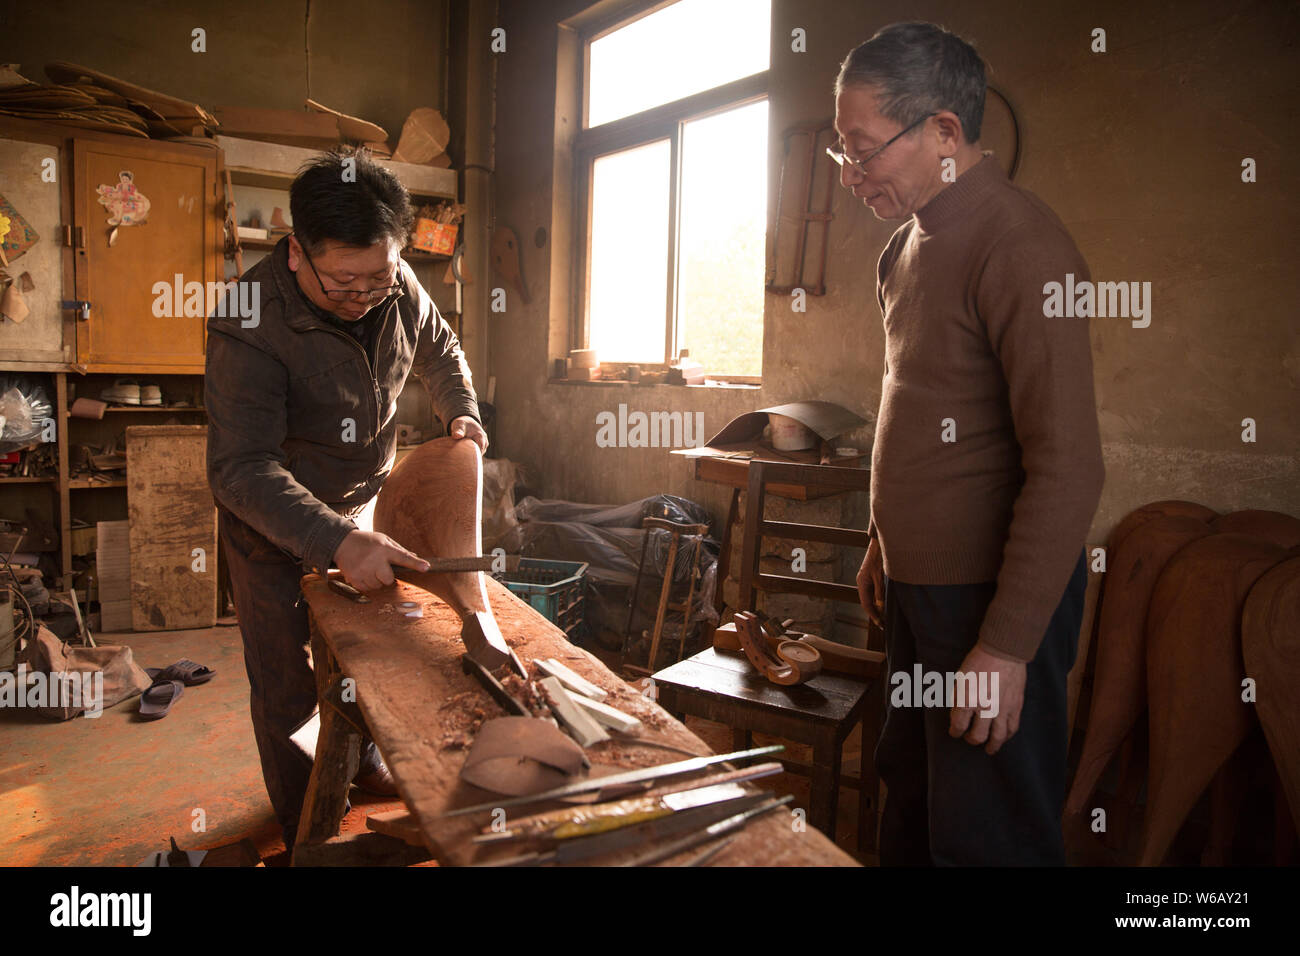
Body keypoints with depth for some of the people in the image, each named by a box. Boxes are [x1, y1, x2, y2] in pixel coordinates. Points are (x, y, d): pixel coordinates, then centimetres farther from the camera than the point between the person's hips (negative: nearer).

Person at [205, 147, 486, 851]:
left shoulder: (397, 287, -13)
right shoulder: (250, 325, -31)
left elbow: (440, 353, 9)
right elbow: (241, 469, -35)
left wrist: (461, 413, -8)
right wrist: (337, 541, -46)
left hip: (362, 507, 5)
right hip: (273, 529, -5)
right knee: (286, 686, 7)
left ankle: (363, 759, 45)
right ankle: (302, 829, 28)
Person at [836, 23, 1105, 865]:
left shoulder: (1020, 247, -19)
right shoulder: (909, 244, 10)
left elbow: (1068, 469, -22)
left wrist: (1008, 645, -21)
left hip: (993, 595, -8)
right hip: (919, 582, 8)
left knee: (988, 836, 7)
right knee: (910, 797, 21)